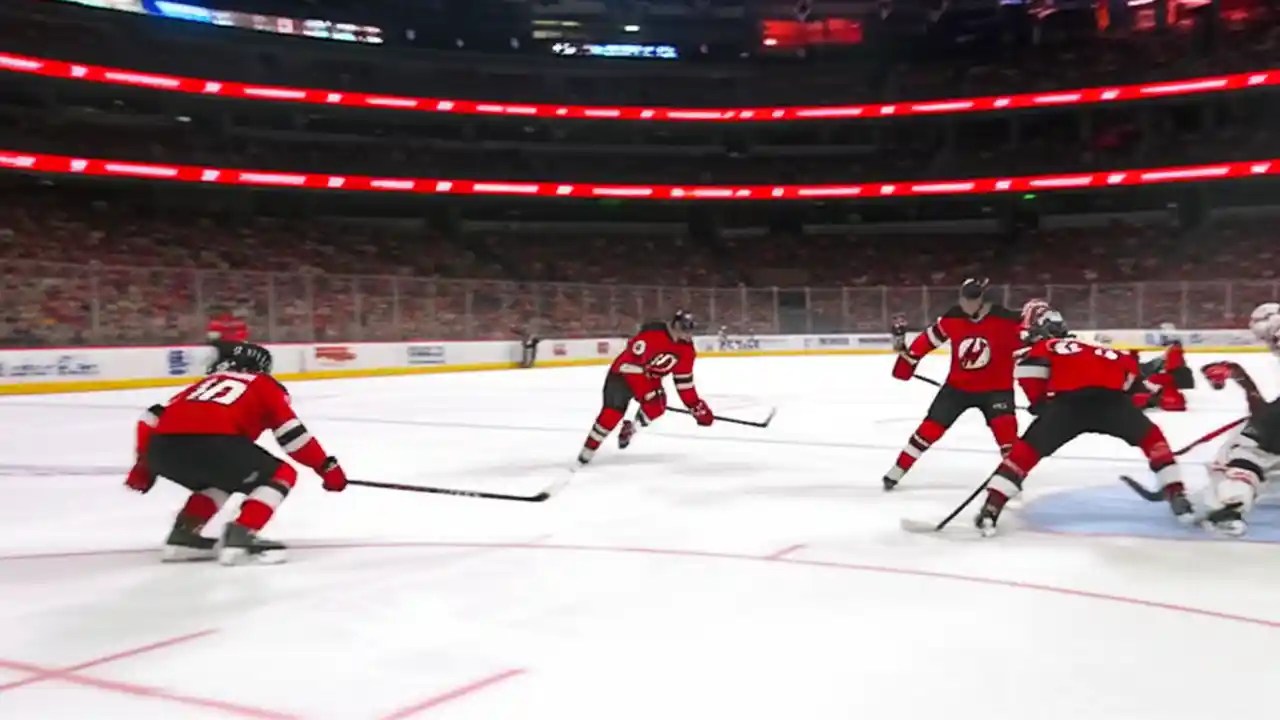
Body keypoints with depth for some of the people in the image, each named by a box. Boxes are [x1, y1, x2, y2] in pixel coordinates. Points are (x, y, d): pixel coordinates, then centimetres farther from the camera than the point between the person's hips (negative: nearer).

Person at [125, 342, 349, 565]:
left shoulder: (208, 383, 37)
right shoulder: (265, 385, 24)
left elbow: (153, 416, 31)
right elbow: (290, 431, 11)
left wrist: (144, 465, 39)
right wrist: (326, 466, 18)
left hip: (162, 446, 7)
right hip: (211, 442, -6)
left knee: (220, 477, 35)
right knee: (281, 475, 11)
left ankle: (183, 534, 22)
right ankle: (239, 537, -5)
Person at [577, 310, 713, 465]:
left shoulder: (686, 348, -7)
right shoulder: (651, 334, -31)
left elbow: (684, 379, -1)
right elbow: (633, 365, -32)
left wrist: (696, 406, -5)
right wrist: (646, 393, -32)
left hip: (650, 378, 6)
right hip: (623, 373, -6)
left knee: (657, 406, -20)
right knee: (613, 411, -16)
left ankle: (630, 428, 8)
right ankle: (588, 449, -4)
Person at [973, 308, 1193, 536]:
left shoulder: (1043, 347, 26)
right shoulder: (1092, 348, 41)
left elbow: (1028, 368, 2)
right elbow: (1129, 363, 29)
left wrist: (1040, 403, 12)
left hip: (1069, 400, -3)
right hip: (1109, 395, 3)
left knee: (1028, 449, 8)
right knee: (1151, 437, 28)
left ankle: (990, 511, -3)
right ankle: (1177, 498, 17)